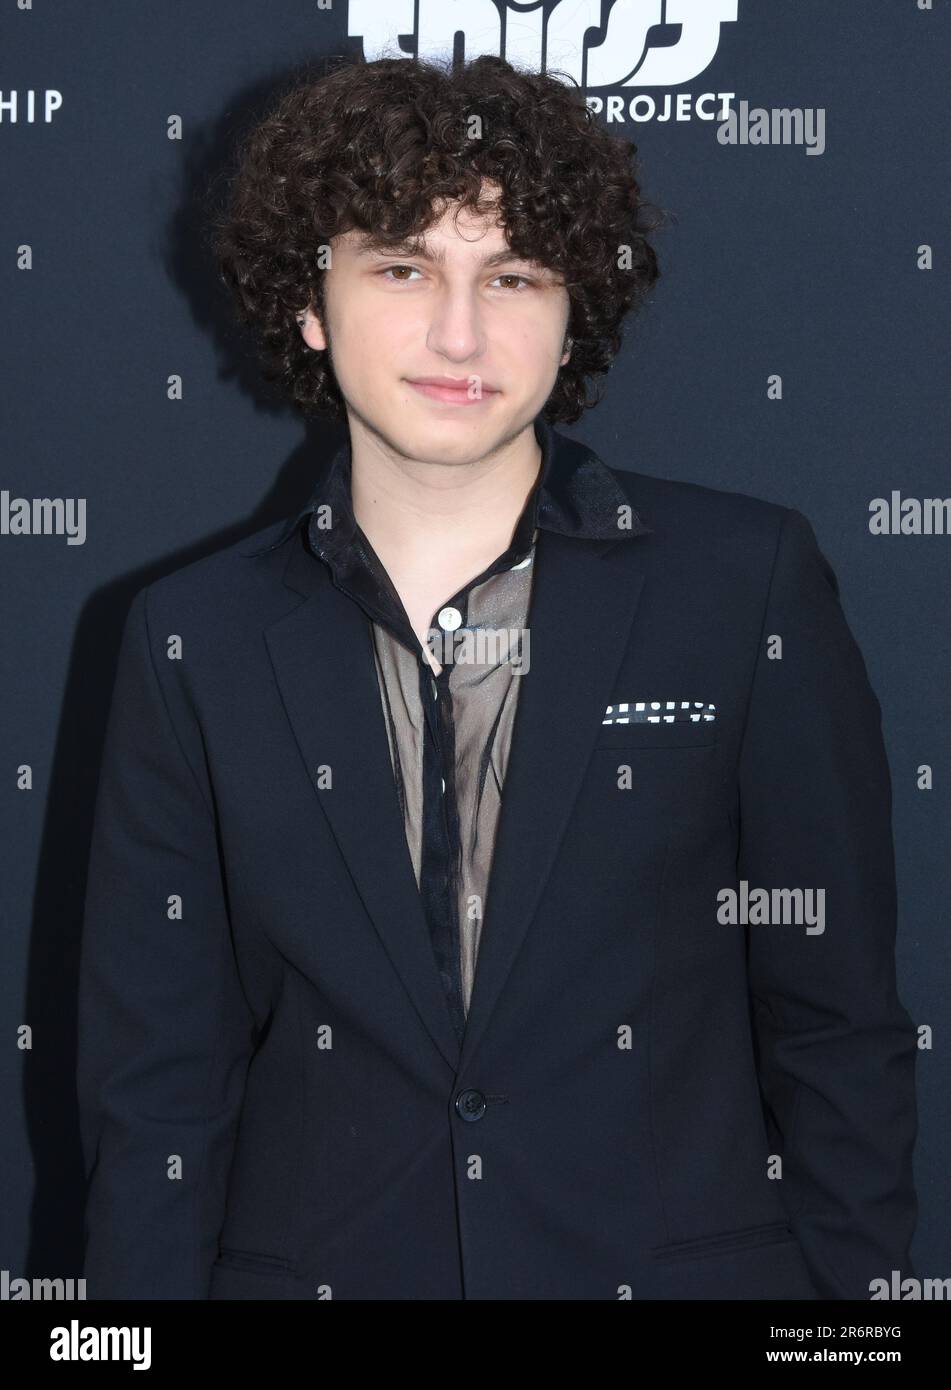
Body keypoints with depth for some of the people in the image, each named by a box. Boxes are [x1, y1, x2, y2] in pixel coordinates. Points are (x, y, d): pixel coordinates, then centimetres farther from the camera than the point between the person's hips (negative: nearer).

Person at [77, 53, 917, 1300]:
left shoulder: (749, 586, -6)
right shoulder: (198, 641, -2)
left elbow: (836, 1018, -3)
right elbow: (153, 1083, 0)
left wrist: (848, 1279, -5)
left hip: (682, 1257, -1)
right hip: (314, 1262, 1)